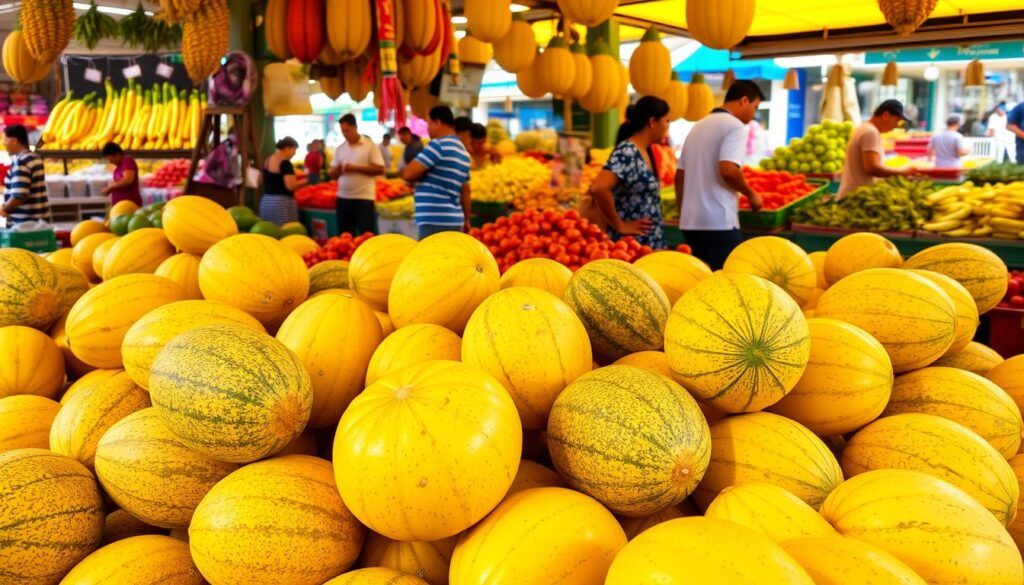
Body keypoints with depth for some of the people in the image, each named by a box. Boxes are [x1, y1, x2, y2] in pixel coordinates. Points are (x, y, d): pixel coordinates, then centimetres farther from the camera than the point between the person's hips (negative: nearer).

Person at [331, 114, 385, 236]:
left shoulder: (370, 145, -2)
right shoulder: (340, 149, 12)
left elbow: (379, 169, -9)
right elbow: (333, 175, 14)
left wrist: (355, 168, -15)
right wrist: (338, 170, -10)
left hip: (364, 197, -5)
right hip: (343, 198, 5)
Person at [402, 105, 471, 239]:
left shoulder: (438, 145, -10)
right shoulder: (463, 151, 18)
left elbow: (408, 174, -15)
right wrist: (466, 219, 27)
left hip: (435, 221, -9)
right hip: (453, 219, 9)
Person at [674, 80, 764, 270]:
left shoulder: (698, 126, 18)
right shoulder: (735, 126, -7)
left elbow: (679, 175, 18)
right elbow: (728, 170, -23)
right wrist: (751, 194, -7)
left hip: (691, 221, 8)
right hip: (719, 222, -8)